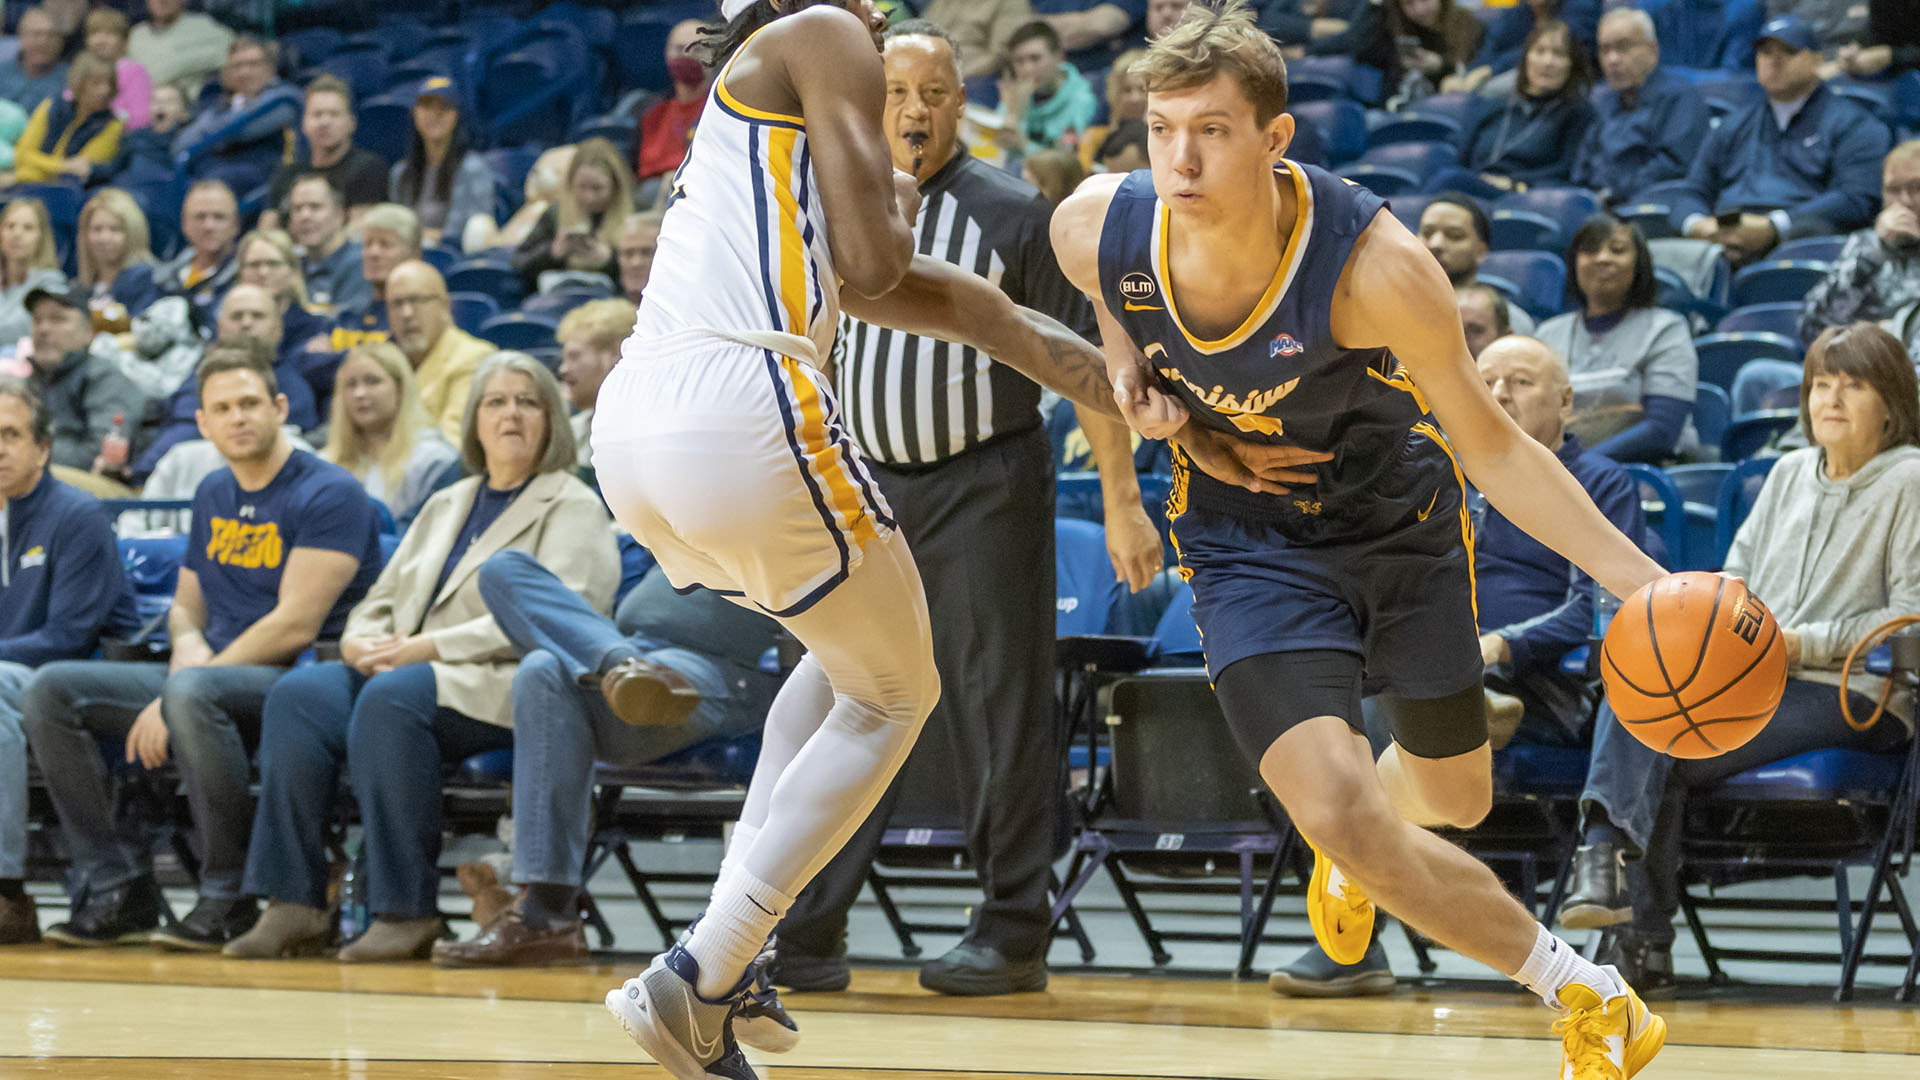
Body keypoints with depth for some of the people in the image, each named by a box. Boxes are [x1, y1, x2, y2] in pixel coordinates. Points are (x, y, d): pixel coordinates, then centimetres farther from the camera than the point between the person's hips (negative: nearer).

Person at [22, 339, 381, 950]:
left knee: (192, 693, -40)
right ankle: (117, 892, -10)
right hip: (214, 669, 8)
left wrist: (184, 684, -19)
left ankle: (230, 896, -27)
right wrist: (187, 644, -1)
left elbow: (295, 625, -16)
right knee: (51, 690, -6)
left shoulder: (328, 494, -8)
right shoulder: (214, 497, 17)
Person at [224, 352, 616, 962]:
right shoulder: (446, 507, 27)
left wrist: (425, 648, -16)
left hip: (504, 688, -7)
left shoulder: (573, 510, 4)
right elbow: (381, 602, 26)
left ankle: (407, 913, -34)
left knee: (391, 699, -37)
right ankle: (294, 905, -27)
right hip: (400, 670, 7)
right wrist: (361, 643, -1)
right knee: (299, 696, -22)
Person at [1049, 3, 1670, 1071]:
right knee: (1341, 816, -18)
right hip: (1252, 549, 0)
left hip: (1403, 523, 0)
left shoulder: (1373, 263, -33)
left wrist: (1644, 580, -27)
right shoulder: (1096, 229, -24)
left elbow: (1489, 443, -20)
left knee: (1454, 799, 18)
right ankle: (1581, 991, 1)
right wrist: (1127, 368, -14)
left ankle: (1354, 847, 56)